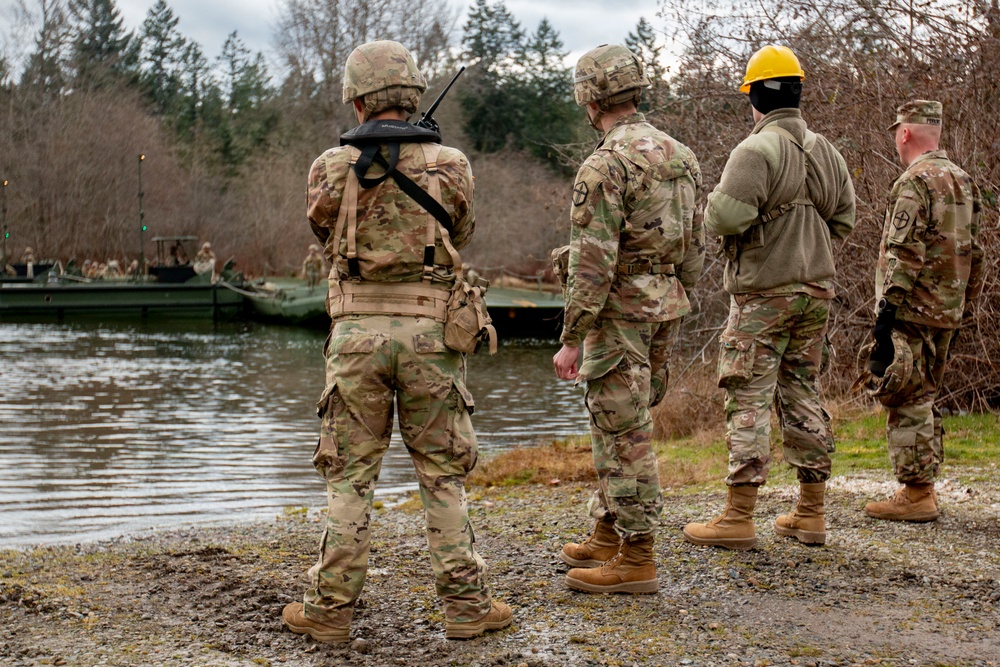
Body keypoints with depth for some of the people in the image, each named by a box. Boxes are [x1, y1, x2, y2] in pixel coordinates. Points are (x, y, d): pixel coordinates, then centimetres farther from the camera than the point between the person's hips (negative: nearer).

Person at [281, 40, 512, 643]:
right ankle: (466, 604, 13)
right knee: (443, 474, 9)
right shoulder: (451, 166, -1)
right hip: (429, 332, 0)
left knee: (350, 475, 8)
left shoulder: (331, 169, -2)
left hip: (358, 329, 0)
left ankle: (332, 608, 12)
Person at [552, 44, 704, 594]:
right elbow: (695, 246, 14)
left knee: (625, 434, -2)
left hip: (619, 314, -8)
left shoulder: (605, 166, -17)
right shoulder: (681, 156, 10)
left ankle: (636, 560, 4)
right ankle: (606, 537, 29)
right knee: (617, 425, 19)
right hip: (665, 310, 9)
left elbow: (592, 263, -20)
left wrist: (571, 339, -16)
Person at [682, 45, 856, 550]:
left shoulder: (757, 150, -14)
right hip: (817, 287, 7)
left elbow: (725, 217, -24)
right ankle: (811, 514, 17)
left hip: (763, 292, -7)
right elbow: (844, 219, 16)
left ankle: (738, 518, -3)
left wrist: (712, 209, -2)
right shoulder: (826, 152, 11)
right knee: (803, 395, 12)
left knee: (749, 400, -4)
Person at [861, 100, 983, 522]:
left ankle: (916, 495, -2)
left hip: (913, 311, -9)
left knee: (906, 401, -4)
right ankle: (924, 486, 22)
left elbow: (904, 256, -21)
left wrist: (886, 315, -19)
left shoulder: (915, 183, -14)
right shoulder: (964, 182, 13)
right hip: (948, 312, 9)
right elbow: (975, 254, 16)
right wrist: (965, 310, 21)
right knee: (924, 399, 17)